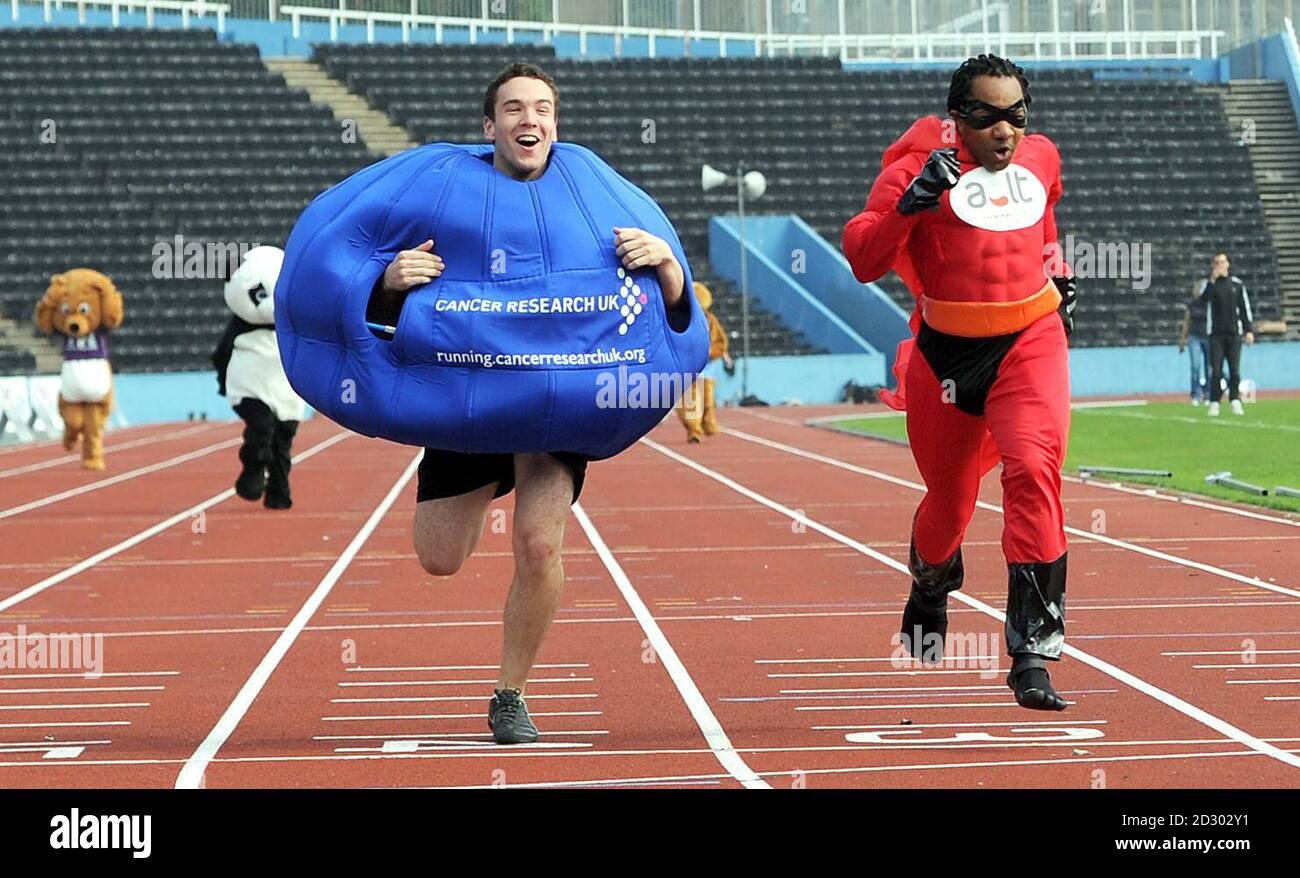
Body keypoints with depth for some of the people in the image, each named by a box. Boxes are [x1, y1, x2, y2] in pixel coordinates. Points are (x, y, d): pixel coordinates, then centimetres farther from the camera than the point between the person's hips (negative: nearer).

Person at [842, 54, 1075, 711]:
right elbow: (863, 258, -18)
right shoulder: (920, 166, -10)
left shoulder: (1042, 157, 5)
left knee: (1033, 468, -23)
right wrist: (912, 201, -29)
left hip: (1031, 341, 2)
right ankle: (930, 588, 51)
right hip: (946, 353, -2)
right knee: (949, 502, 13)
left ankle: (1033, 651, -23)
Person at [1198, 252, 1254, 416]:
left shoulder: (1237, 284, 9)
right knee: (1216, 370, -6)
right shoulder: (1208, 283, 4)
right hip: (1216, 333, -1)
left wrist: (1249, 330, 4)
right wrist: (1212, 280, -22)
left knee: (1235, 370, -1)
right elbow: (1203, 299, -16)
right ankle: (1214, 403, -2)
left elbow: (1245, 307, 11)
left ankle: (1235, 401, 6)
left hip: (1234, 333, 1)